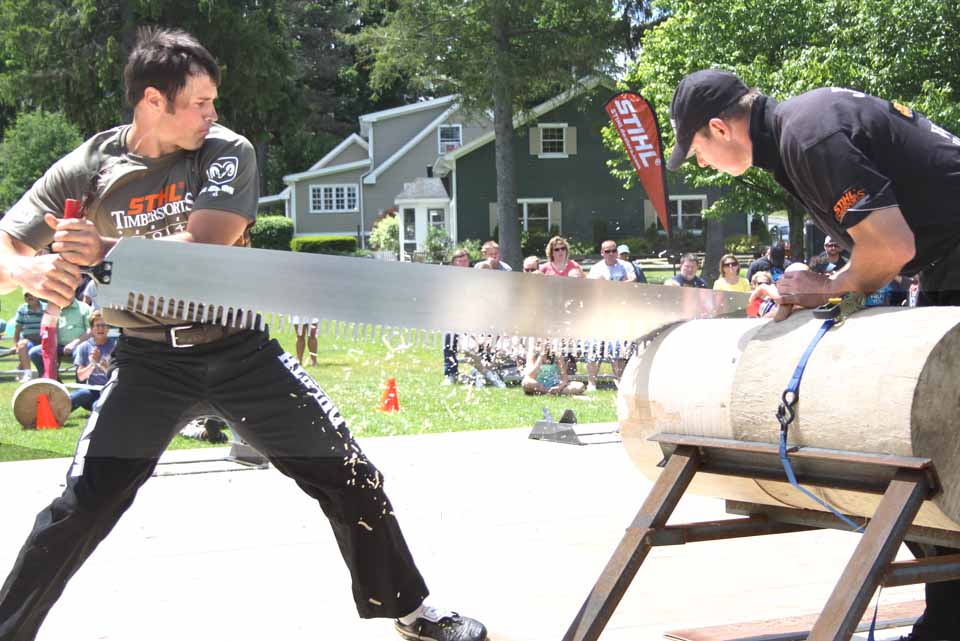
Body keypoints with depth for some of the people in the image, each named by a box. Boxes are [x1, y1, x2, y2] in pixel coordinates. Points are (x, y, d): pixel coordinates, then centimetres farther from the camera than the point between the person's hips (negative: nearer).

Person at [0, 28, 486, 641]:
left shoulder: (227, 152, -7)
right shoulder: (87, 169, -6)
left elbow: (204, 247, -21)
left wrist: (107, 249, -32)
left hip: (240, 350, 1)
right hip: (151, 361, -1)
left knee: (351, 477, 0)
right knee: (82, 505, -9)